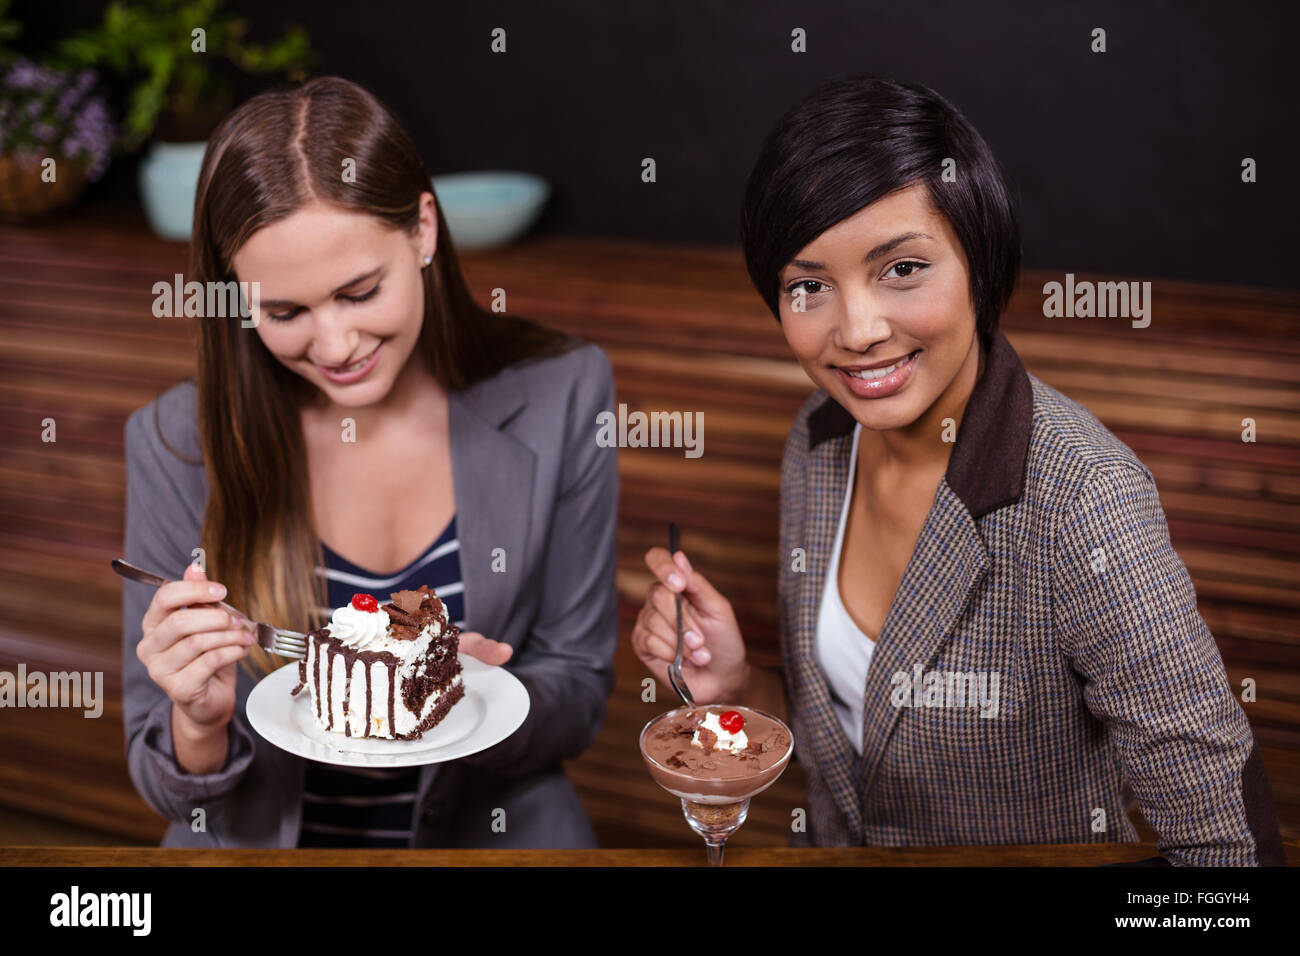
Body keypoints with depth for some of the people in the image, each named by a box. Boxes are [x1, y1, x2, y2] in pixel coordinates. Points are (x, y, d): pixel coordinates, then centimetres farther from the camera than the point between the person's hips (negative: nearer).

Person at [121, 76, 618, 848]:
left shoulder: (562, 398, -6)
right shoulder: (177, 443, -6)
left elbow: (579, 698, 0)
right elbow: (170, 786, 0)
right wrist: (200, 723, -20)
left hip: (495, 834, -1)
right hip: (258, 840, 1)